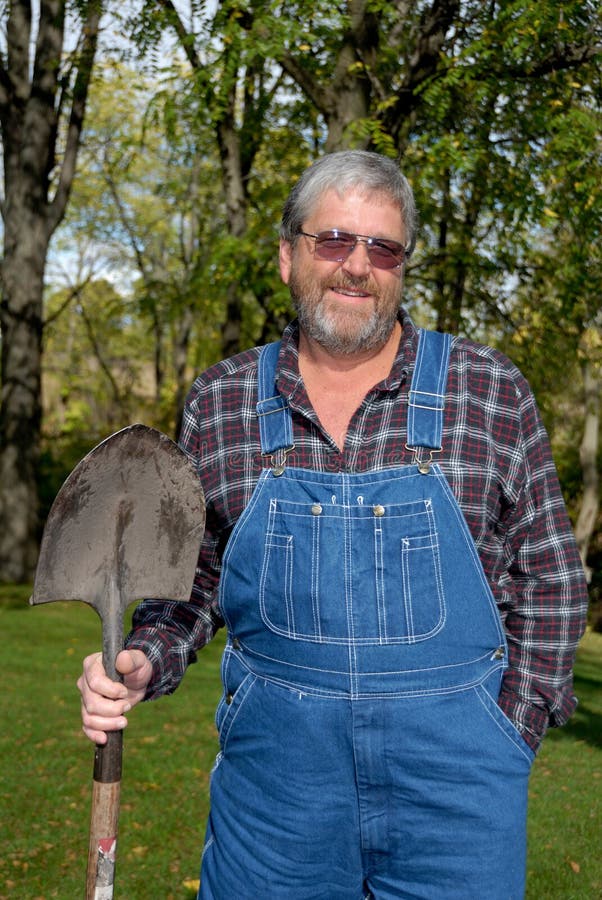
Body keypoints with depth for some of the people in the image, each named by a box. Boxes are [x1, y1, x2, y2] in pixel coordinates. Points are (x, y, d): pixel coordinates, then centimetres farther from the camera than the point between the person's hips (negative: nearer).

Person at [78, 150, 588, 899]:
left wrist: (510, 735, -2)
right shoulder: (218, 404, 2)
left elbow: (547, 579, 3)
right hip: (272, 765, 2)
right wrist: (143, 662, -6)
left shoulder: (492, 393, -3)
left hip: (450, 773, -1)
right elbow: (194, 575, 11)